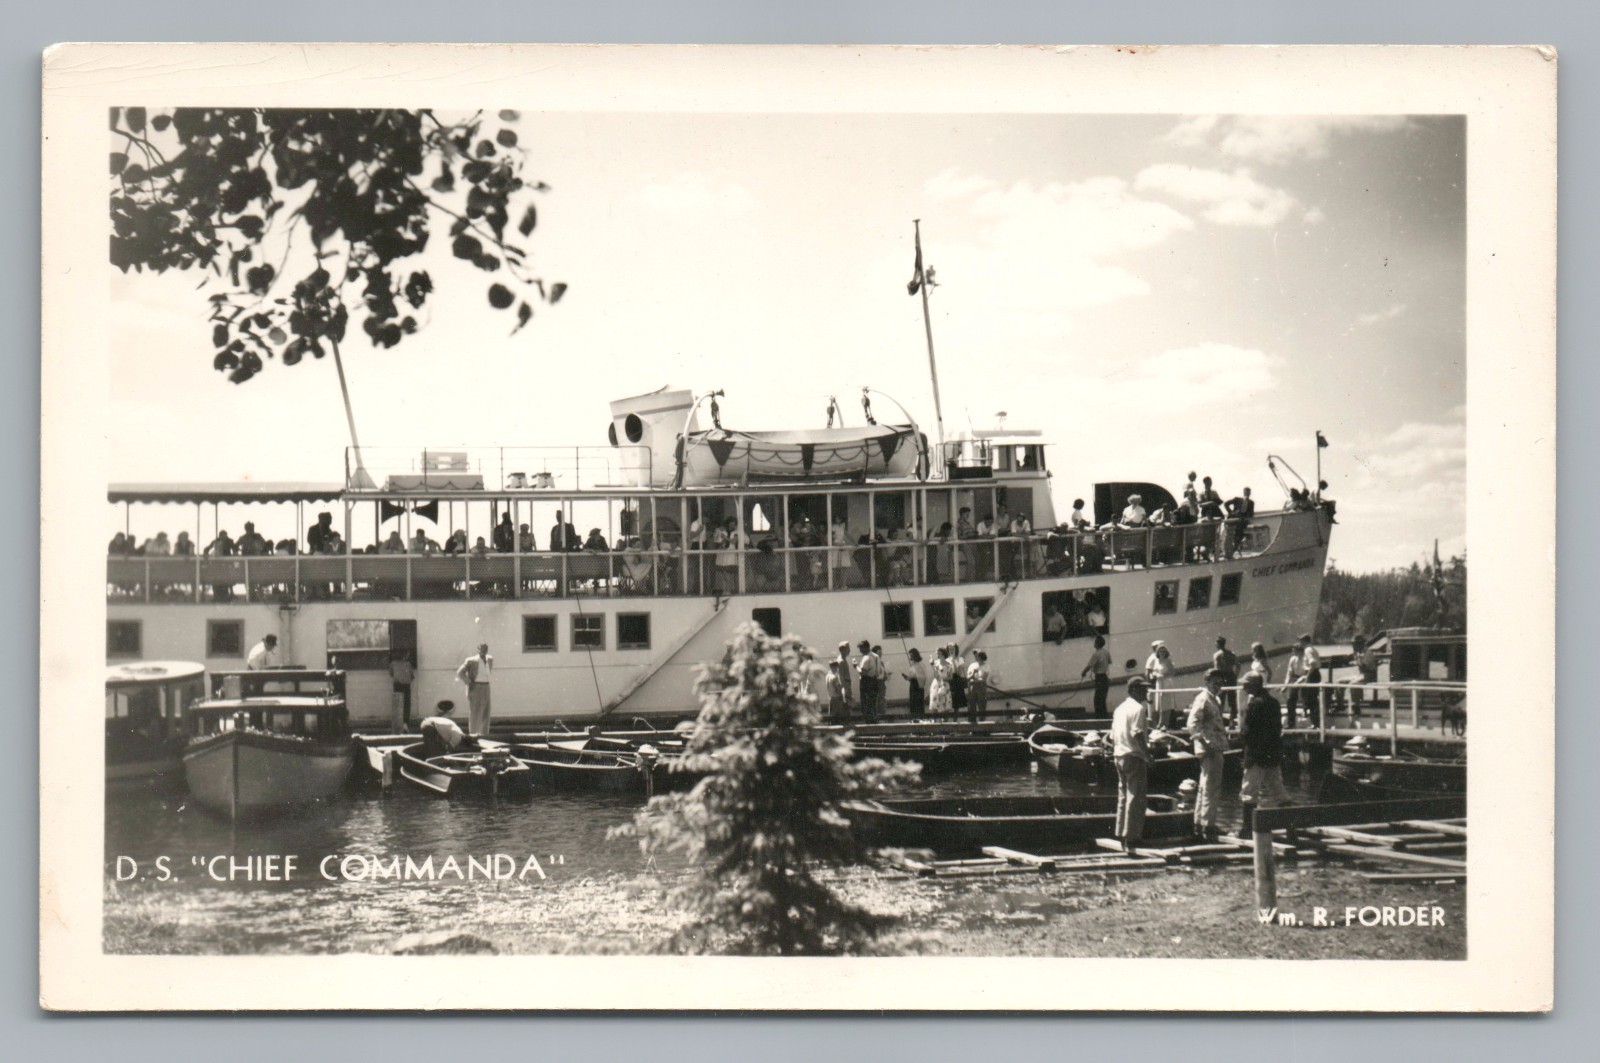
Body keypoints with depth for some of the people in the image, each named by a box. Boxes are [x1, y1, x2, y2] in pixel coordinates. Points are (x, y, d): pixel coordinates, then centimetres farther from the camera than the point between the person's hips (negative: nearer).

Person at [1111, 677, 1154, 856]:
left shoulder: (1119, 709, 17)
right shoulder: (1139, 708, -10)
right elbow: (1137, 734, -21)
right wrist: (1148, 754, -22)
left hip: (1120, 756, 9)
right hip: (1134, 757, -9)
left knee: (1123, 797, 14)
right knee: (1135, 799, -9)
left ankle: (1122, 837, 18)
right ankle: (1131, 841, -13)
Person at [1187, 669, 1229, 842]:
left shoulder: (1215, 699, 17)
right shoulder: (1202, 699, -13)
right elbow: (1193, 724, -22)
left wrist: (1225, 730, 14)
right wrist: (1206, 742, -25)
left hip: (1216, 748, 10)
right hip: (1209, 750, -10)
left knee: (1205, 789, 15)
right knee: (1211, 790, -8)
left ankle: (1199, 825, 23)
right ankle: (1208, 827, -5)